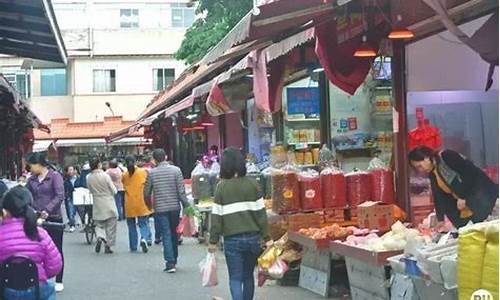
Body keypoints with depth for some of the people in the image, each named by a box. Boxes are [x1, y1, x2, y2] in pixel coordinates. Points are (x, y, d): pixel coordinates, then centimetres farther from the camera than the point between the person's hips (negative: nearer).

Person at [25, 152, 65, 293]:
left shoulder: (55, 176, -9)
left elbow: (59, 196, -18)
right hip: (37, 219, 4)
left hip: (54, 219, -4)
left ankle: (59, 281, 16)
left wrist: (47, 210, -27)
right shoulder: (32, 179, 7)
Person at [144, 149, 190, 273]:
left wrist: (149, 205, 21)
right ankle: (174, 260, 25)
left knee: (166, 235, 2)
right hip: (175, 207, 2)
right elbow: (181, 191, -8)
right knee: (174, 234, 16)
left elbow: (147, 193, 2)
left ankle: (170, 263, -5)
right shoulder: (176, 170, -5)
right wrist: (186, 205, 1)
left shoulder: (151, 173, -5)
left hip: (160, 208, -1)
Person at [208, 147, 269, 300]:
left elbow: (217, 216, -5)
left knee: (235, 279, 5)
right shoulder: (252, 183, -1)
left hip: (232, 239, -3)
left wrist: (213, 240, 2)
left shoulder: (222, 186, -7)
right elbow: (261, 212, 0)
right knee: (248, 276, 18)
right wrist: (265, 235, 8)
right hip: (253, 237, 3)